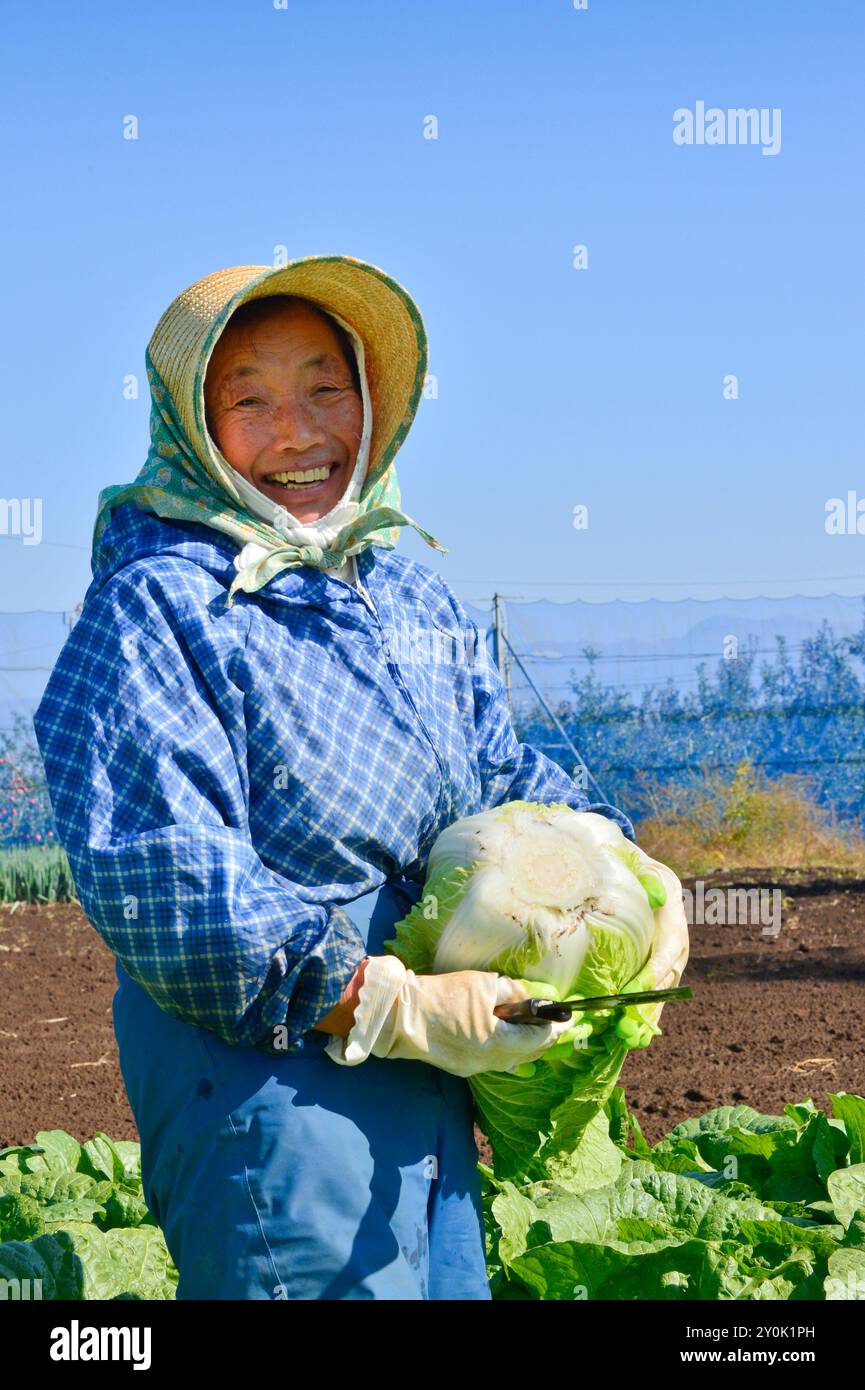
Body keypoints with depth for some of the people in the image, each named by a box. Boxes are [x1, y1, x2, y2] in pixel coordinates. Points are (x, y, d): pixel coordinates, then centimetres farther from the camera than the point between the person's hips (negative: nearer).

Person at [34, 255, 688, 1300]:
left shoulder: (412, 595, 12)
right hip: (266, 1098, -8)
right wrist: (392, 1008, -23)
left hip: (429, 1094, 8)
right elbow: (162, 888, -22)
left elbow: (502, 775, 23)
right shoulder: (155, 607, -13)